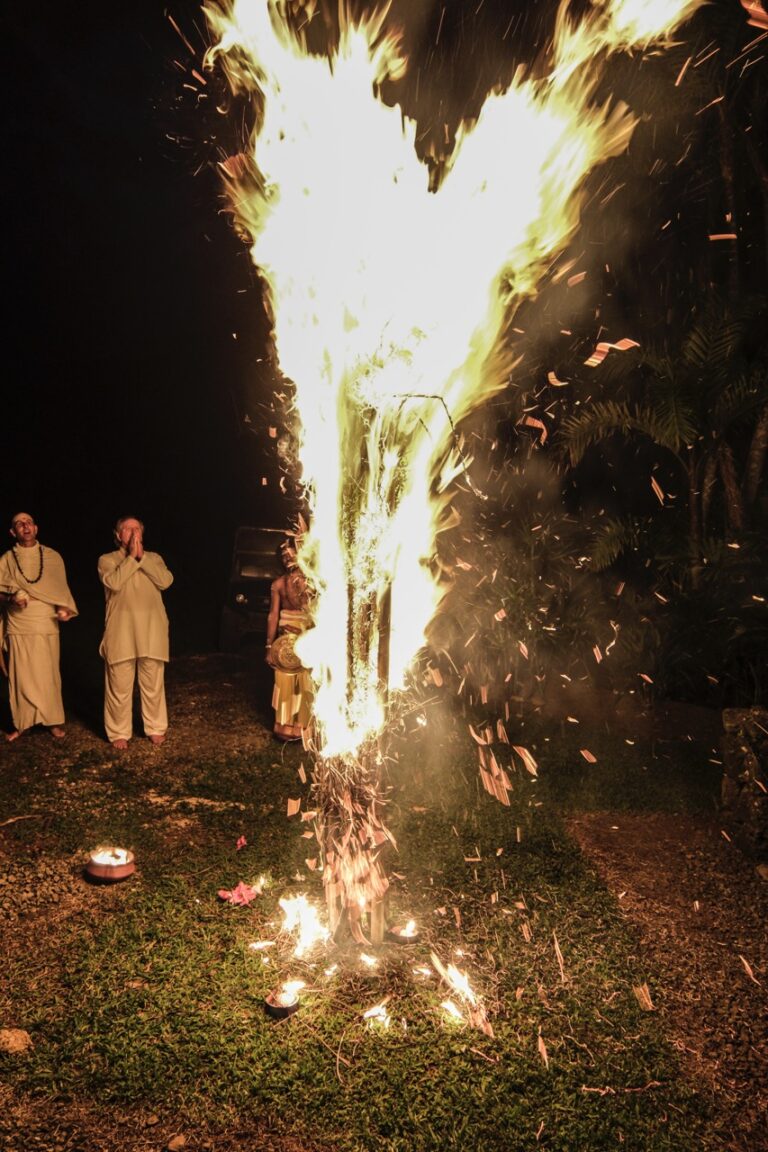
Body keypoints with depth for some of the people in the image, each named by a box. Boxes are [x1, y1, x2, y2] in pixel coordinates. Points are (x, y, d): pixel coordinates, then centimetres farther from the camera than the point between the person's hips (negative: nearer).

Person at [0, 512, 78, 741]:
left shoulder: (52, 557, 8)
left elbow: (61, 589, 10)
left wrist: (64, 608, -8)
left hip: (46, 626, 0)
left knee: (48, 675, 2)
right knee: (20, 677, 2)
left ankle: (54, 721, 13)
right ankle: (21, 722, 15)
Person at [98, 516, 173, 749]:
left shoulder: (154, 558, 14)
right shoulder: (107, 560, 6)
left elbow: (165, 581, -5)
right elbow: (113, 582, -14)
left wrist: (142, 557, -7)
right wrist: (132, 558, -9)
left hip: (151, 632, 2)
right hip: (121, 632, -2)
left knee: (153, 686, 8)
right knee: (119, 687, 0)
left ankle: (155, 728, 21)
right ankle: (119, 732, 12)